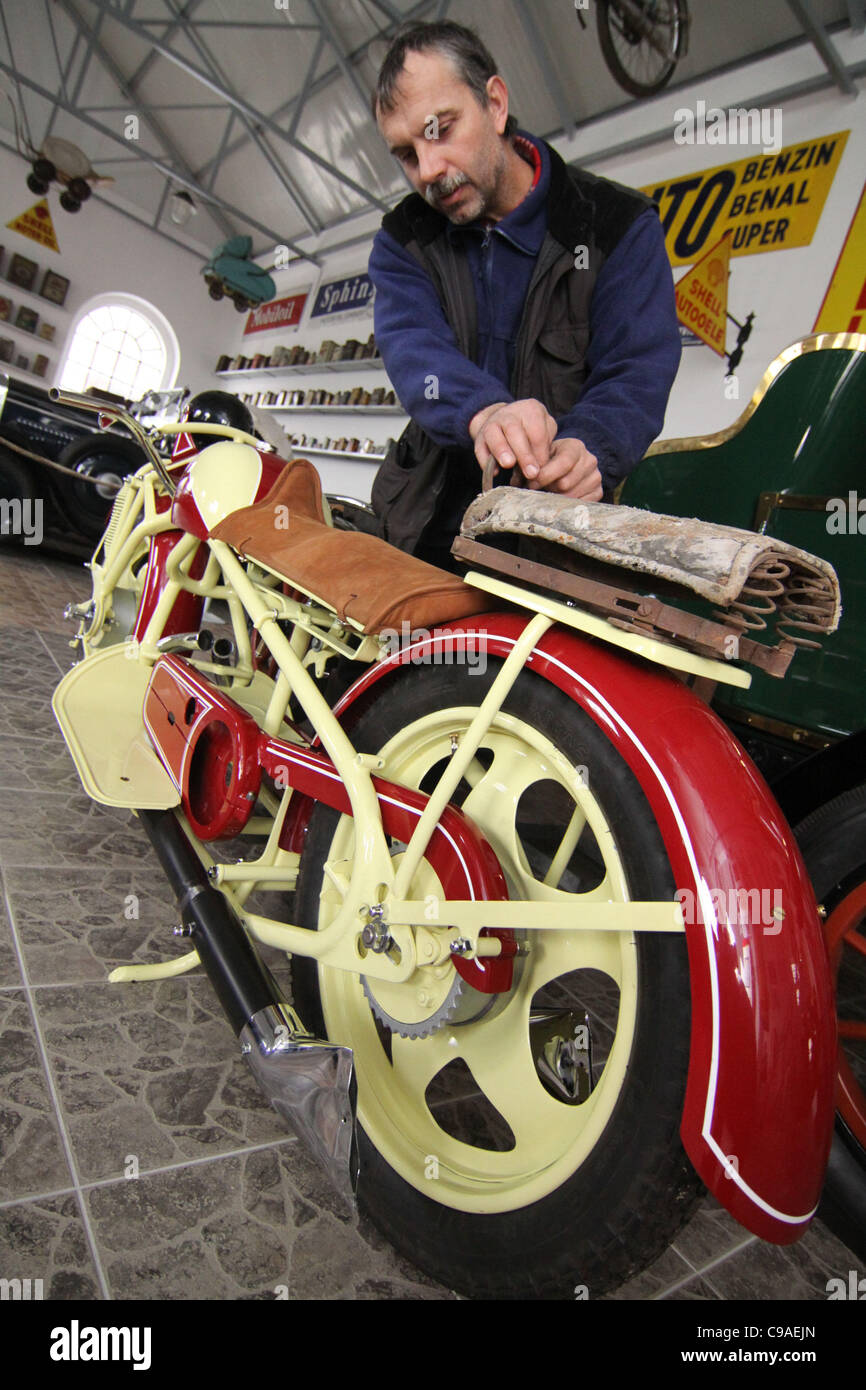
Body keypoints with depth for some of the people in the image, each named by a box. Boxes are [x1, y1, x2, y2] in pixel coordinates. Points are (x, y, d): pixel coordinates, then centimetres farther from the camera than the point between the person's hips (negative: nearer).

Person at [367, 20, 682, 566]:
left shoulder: (621, 226, 2)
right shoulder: (403, 241, 9)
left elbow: (636, 376, -9)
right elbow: (414, 350, -11)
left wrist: (584, 448, -33)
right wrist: (483, 412, -35)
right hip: (434, 535, 2)